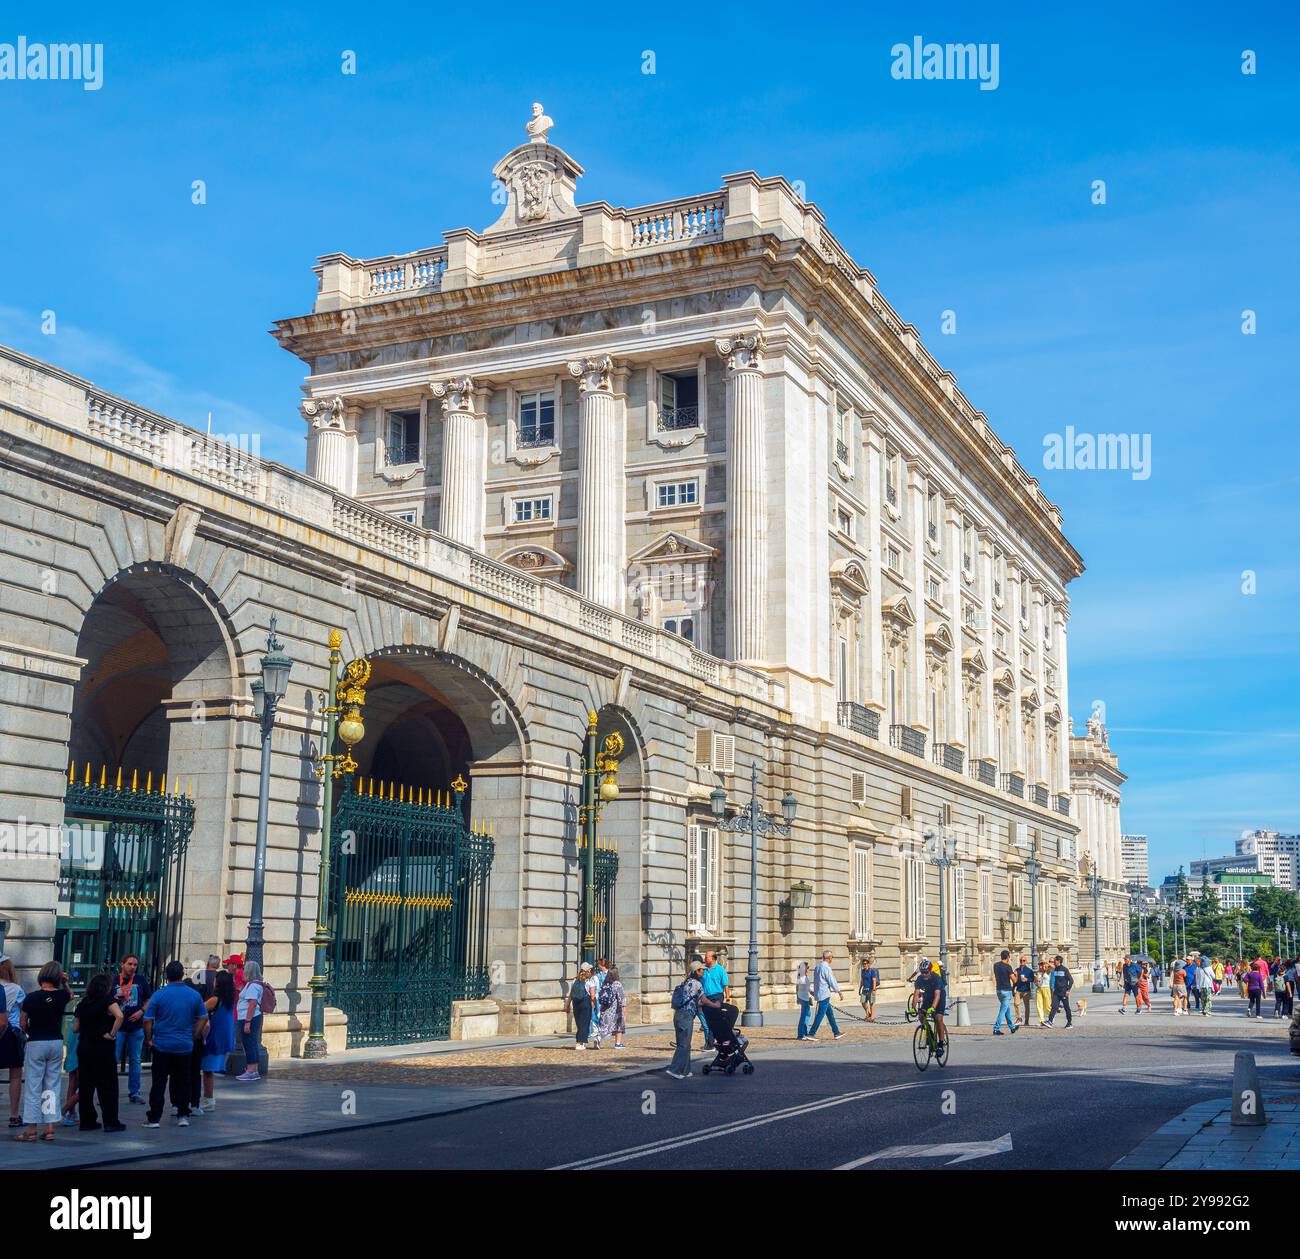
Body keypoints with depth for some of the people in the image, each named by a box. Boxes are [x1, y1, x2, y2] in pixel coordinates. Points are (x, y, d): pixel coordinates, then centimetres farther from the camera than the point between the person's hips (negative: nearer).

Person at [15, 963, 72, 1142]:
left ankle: (31, 1130, 2)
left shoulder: (31, 997, -11)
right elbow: (71, 994, 22)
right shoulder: (61, 996, -3)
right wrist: (65, 983, 6)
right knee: (52, 1086, 8)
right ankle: (50, 1128, 7)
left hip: (35, 1044, -3)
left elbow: (23, 1023, -4)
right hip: (56, 1043, 3)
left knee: (32, 1087, 2)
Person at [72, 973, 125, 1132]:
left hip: (84, 1047, 5)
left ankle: (87, 1121, 15)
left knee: (85, 1085, 12)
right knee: (108, 1086, 2)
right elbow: (119, 1016, -26)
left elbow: (75, 1028, 9)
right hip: (103, 1048, -5)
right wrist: (111, 1034, -16)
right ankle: (110, 1122, 3)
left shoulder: (83, 1003, 7)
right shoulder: (108, 1000, -8)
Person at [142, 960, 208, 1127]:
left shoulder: (159, 995, -8)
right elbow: (203, 1018, 7)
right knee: (182, 1082, 12)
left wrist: (149, 1040, 4)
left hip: (162, 1045, -2)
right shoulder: (194, 995, 0)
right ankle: (183, 1116, 14)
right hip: (185, 1046, 2)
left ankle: (154, 1118, 6)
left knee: (159, 1082, 4)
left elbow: (147, 1020, -8)